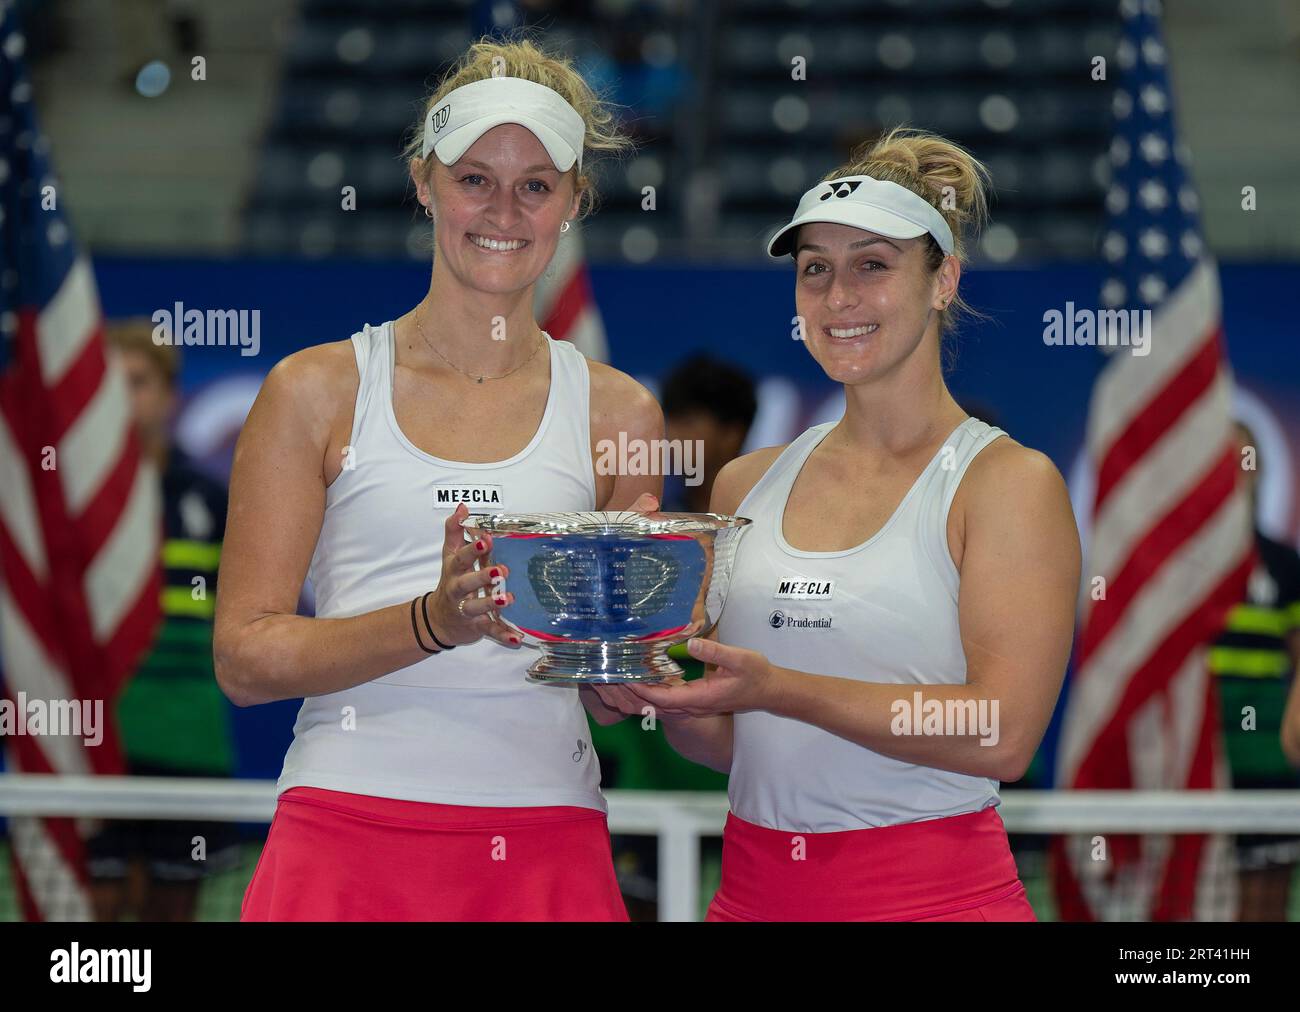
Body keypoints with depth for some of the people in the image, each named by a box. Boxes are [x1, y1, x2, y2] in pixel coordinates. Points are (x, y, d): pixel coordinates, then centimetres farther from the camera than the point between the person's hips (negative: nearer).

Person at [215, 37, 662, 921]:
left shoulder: (617, 413, 10)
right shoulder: (318, 391, 4)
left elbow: (609, 698, 13)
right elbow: (244, 656, -2)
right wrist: (435, 622, -16)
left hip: (549, 851, 2)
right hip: (351, 841, -2)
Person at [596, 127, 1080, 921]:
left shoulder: (1009, 482, -6)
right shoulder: (748, 484, 9)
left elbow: (1003, 734, -17)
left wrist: (777, 689, -22)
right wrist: (660, 697, -7)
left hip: (933, 894, -4)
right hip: (756, 888, 5)